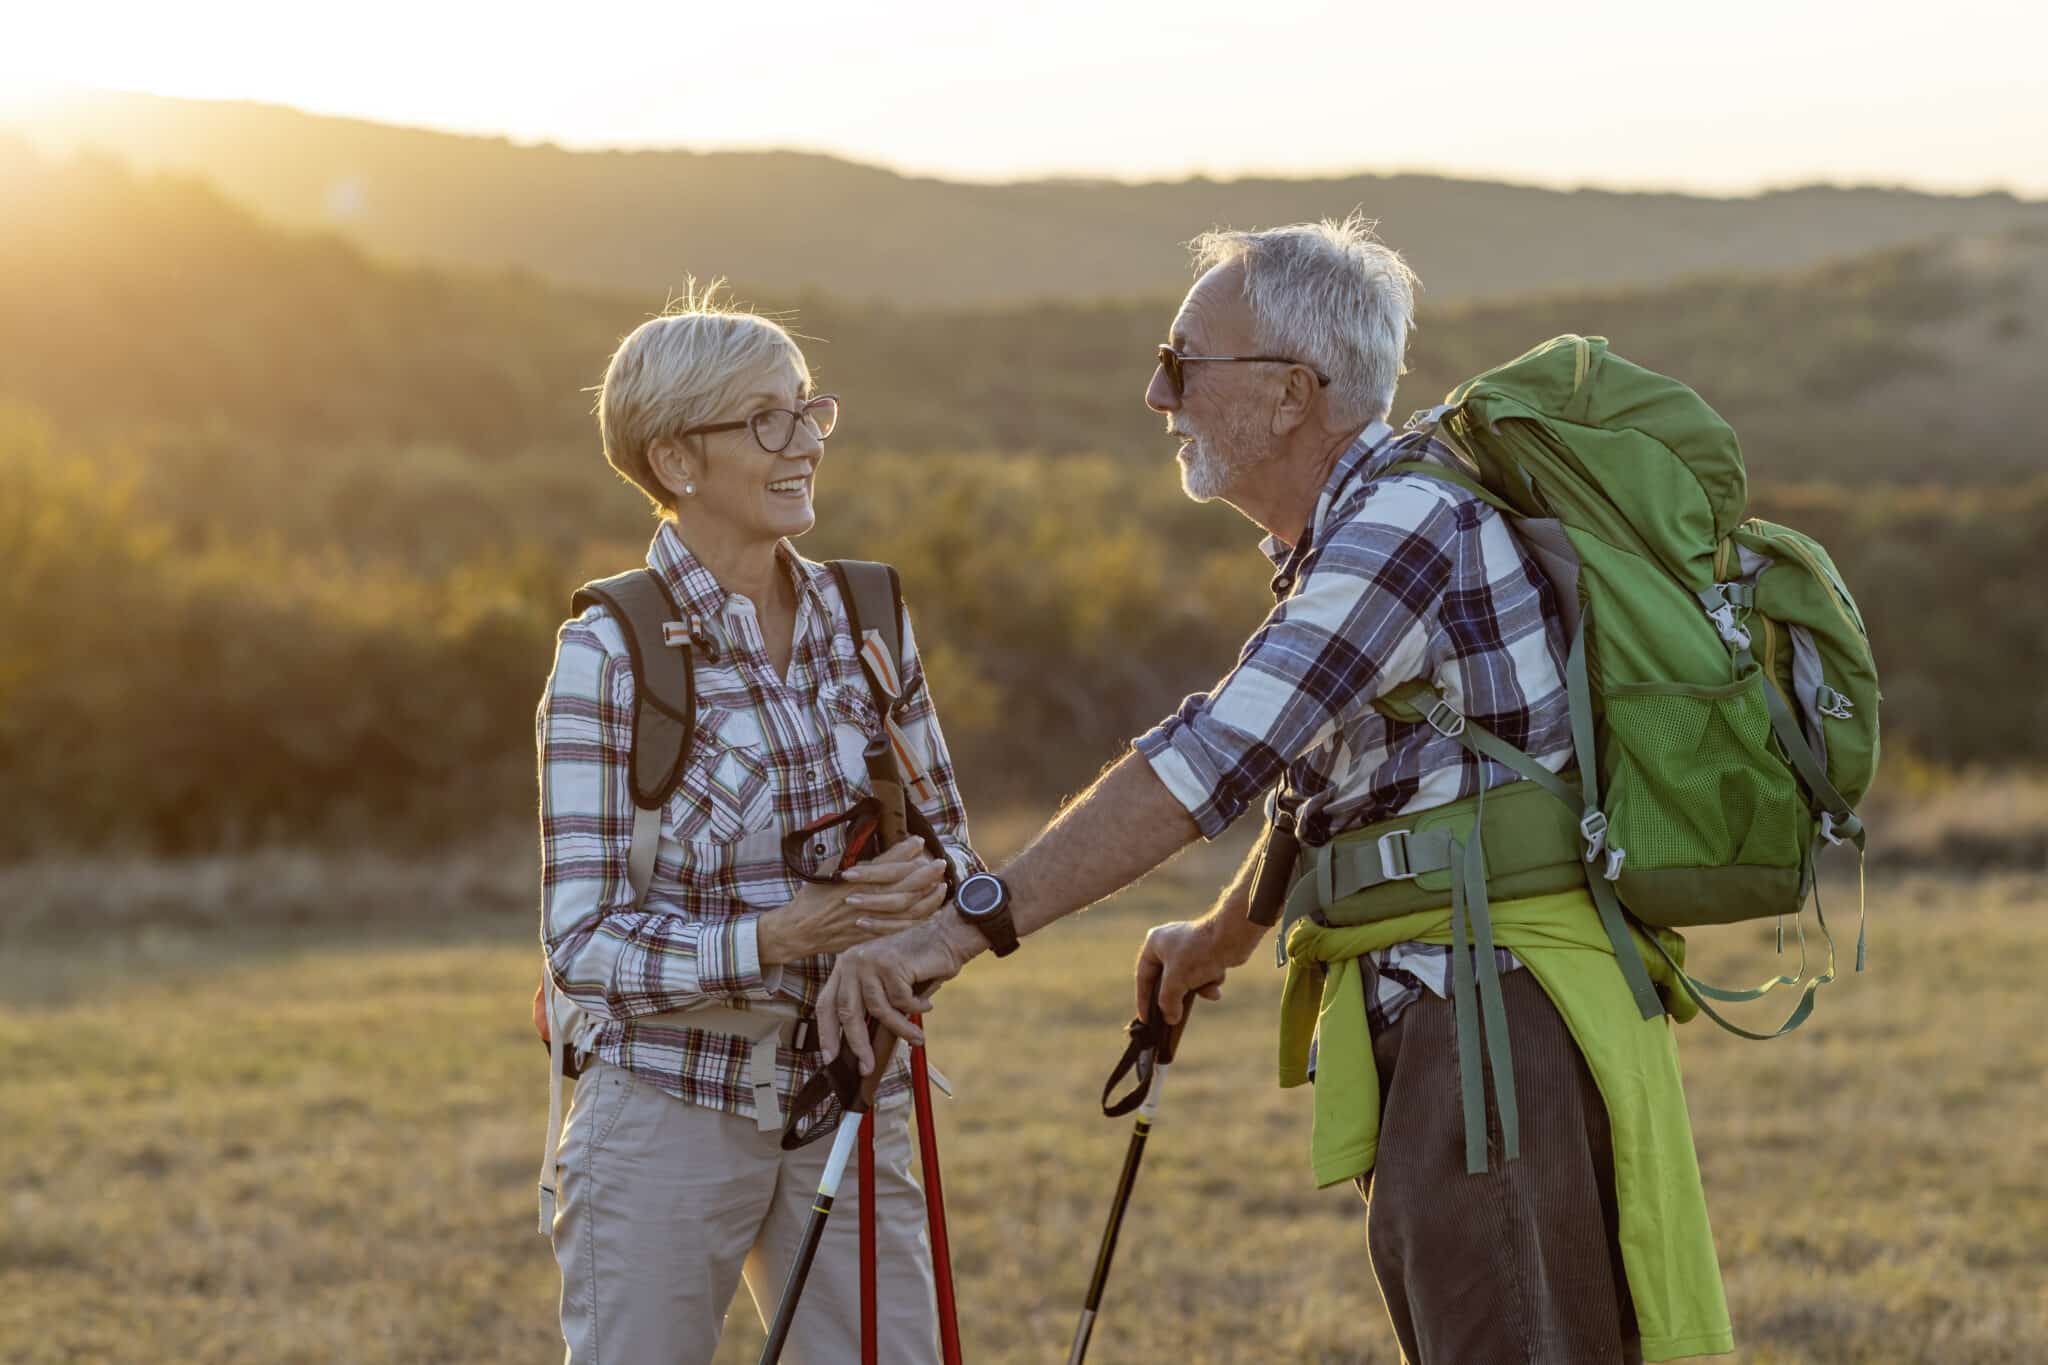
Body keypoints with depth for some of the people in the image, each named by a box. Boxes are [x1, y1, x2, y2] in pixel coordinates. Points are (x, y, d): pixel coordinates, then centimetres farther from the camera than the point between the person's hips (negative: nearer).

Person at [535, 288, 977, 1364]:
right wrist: (780, 935, -26)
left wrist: (928, 883, -13)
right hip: (667, 1114, -4)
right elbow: (583, 944, -13)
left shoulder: (865, 620, 4)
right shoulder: (609, 656, -11)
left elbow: (952, 843, 11)